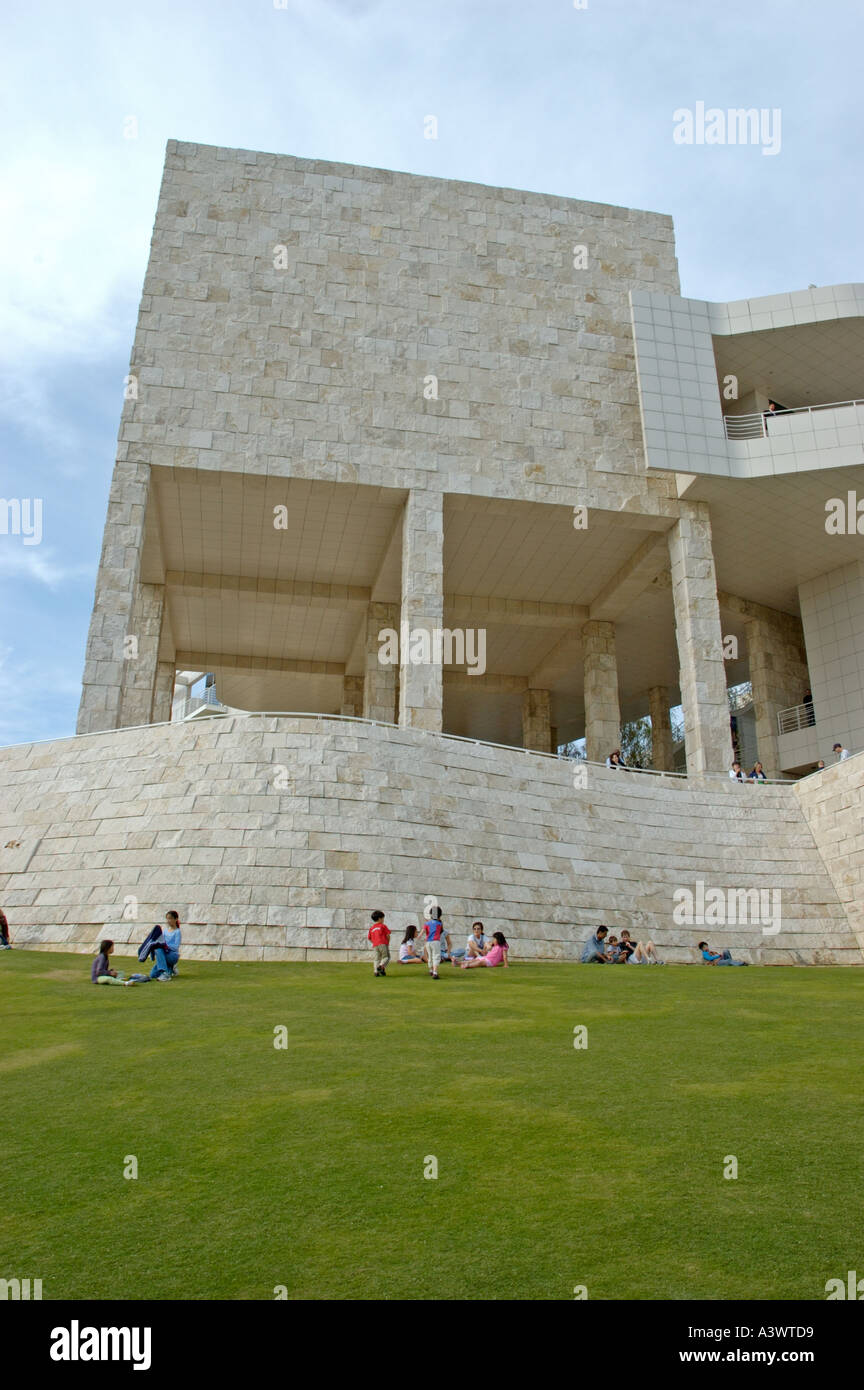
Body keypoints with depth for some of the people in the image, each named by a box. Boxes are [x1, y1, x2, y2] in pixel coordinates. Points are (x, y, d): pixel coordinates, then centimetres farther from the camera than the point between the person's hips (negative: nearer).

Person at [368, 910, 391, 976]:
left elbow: (369, 938, 16)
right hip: (383, 944, -4)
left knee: (376, 959, 5)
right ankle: (381, 966, -21)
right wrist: (388, 942, 13)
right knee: (386, 957, 3)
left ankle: (376, 971, -10)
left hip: (375, 946, 4)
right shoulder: (383, 926, 3)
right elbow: (388, 935, -2)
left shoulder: (371, 928, 18)